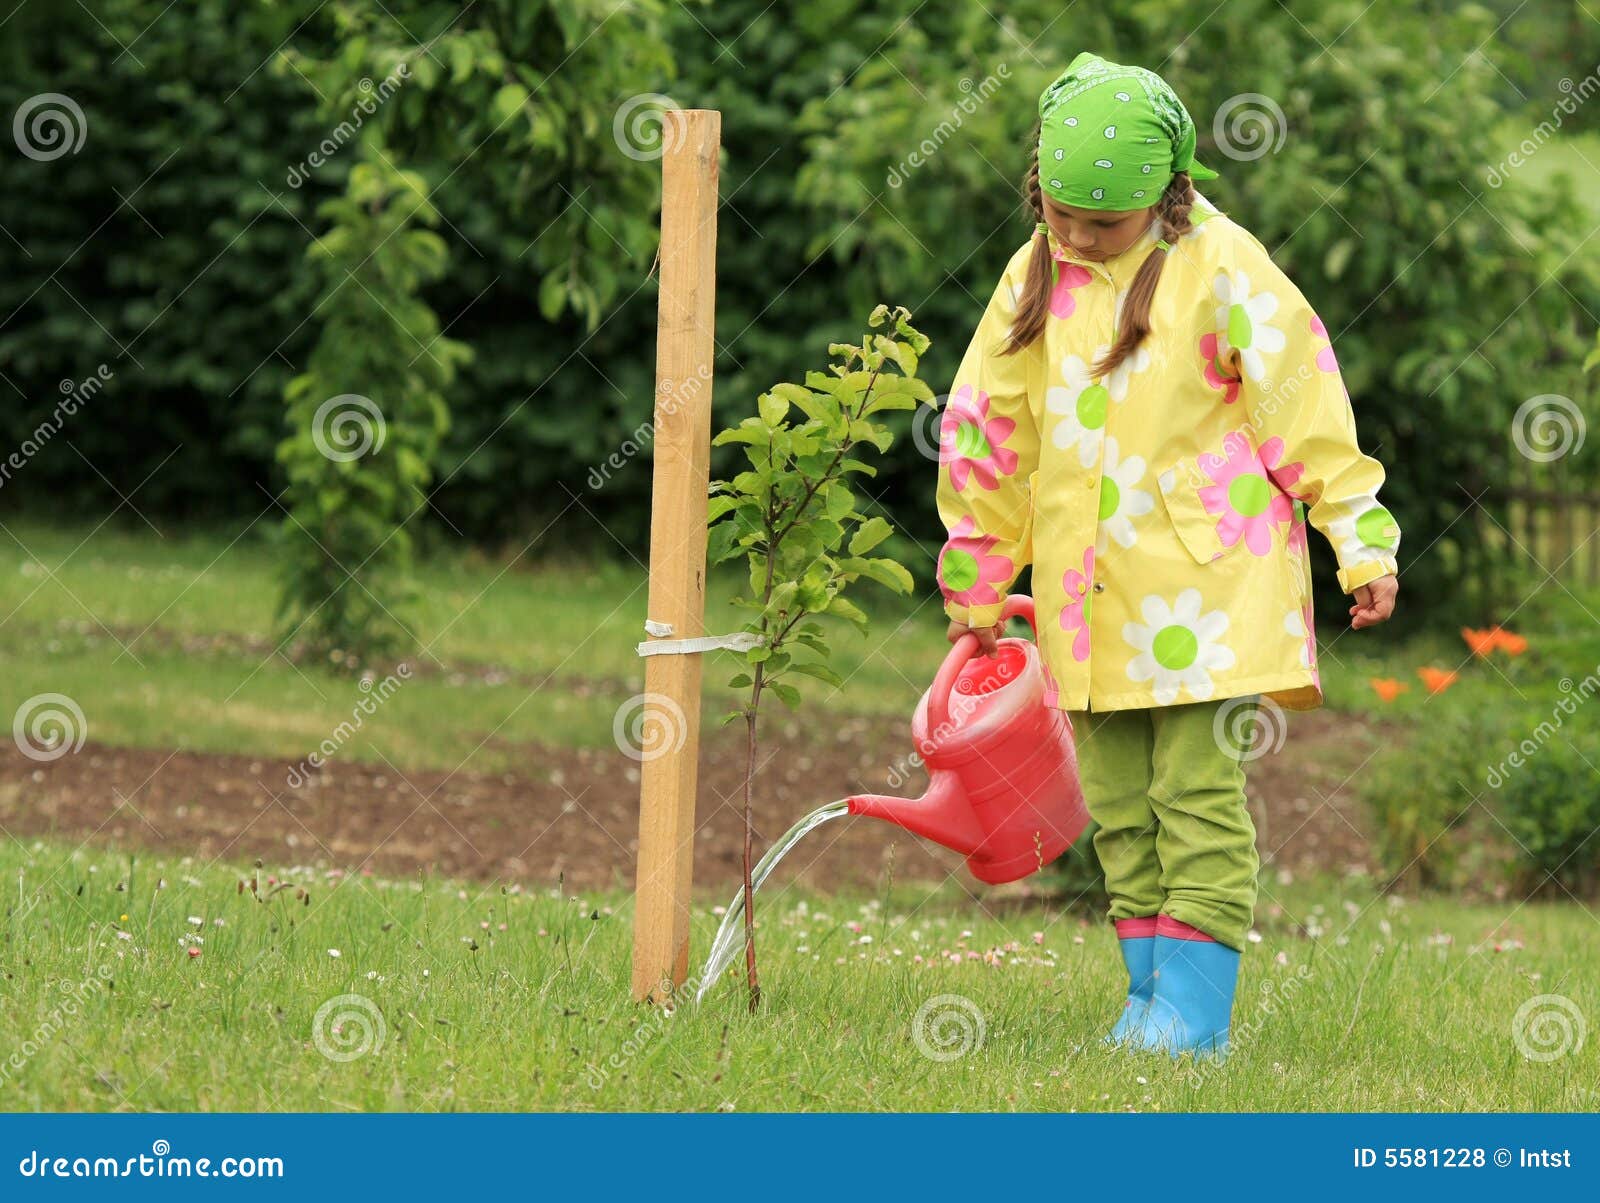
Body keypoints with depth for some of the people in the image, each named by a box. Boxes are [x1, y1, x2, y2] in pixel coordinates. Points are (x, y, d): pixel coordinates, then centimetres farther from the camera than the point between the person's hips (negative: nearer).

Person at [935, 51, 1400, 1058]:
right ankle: (1152, 995, 12)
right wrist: (976, 588, 21)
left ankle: (1196, 1010, -8)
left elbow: (1305, 404, -6)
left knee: (1199, 794, -9)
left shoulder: (1220, 268, -9)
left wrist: (1363, 547, -7)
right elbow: (986, 434, 16)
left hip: (1205, 584, -5)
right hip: (1089, 593, 5)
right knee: (1121, 809, 7)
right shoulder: (1036, 279, 7)